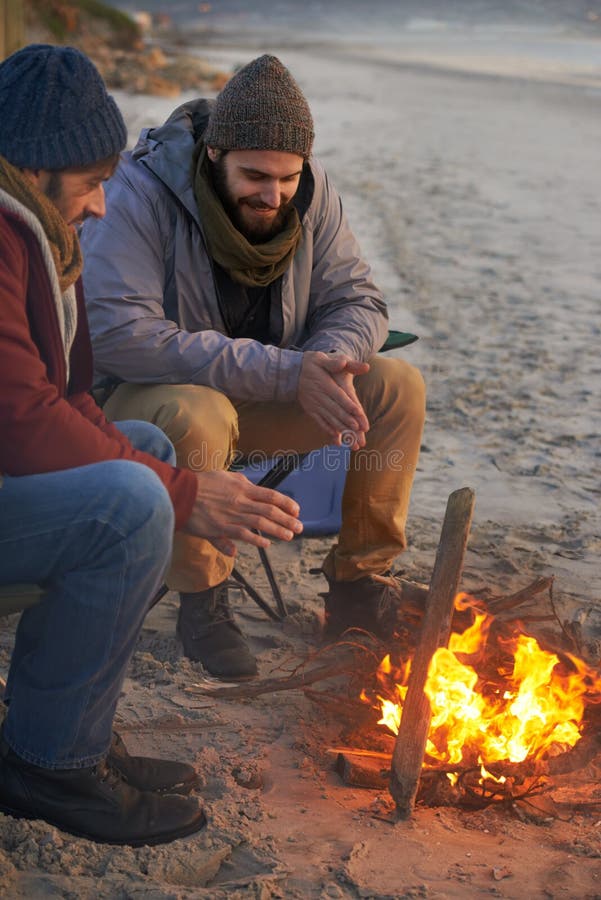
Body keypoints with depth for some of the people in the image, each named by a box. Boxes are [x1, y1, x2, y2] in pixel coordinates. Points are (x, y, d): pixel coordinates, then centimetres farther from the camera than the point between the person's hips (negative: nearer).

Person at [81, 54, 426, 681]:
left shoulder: (310, 192, -5)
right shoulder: (140, 194, -23)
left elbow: (356, 301, 0)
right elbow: (118, 337, -33)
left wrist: (327, 361, -27)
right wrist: (286, 372, -34)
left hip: (264, 393, 6)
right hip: (143, 395, -5)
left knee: (398, 386, -12)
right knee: (198, 417, -39)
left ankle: (359, 583, 0)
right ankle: (201, 602, -15)